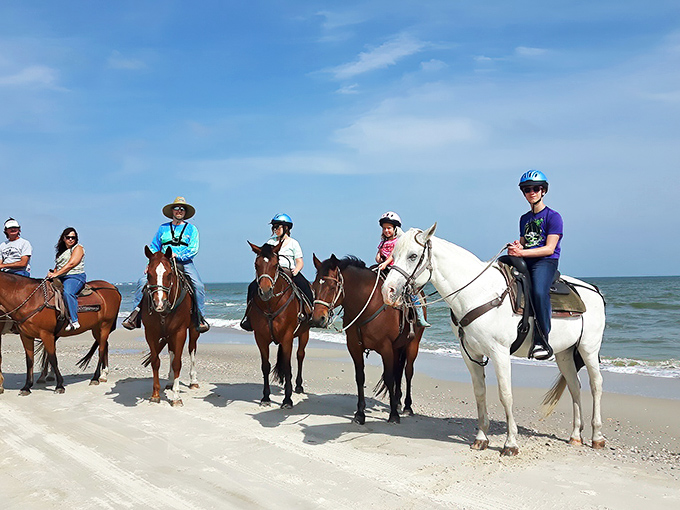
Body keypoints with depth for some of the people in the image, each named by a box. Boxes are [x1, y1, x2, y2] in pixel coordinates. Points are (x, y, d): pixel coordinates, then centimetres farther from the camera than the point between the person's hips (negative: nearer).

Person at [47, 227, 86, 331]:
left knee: (67, 292, -36)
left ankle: (74, 321, -37)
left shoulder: (78, 248, 1)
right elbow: (58, 266, 26)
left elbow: (71, 264, -12)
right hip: (60, 278, 9)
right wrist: (52, 273, 2)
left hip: (75, 277, -9)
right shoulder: (61, 251, 25)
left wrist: (56, 274, -18)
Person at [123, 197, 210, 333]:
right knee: (143, 281, -19)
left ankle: (200, 318, -17)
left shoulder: (191, 229, 10)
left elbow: (193, 249, -1)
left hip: (185, 262, -2)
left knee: (198, 285, -26)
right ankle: (136, 313, -15)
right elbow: (154, 247, 18)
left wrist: (177, 255, -16)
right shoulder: (163, 228, 18)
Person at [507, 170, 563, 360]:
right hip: (525, 263, 7)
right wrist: (517, 246, 0)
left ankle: (542, 339, -30)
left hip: (546, 262, -7)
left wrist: (522, 252, -18)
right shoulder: (524, 219, 22)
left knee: (539, 292, -35)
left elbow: (549, 249, -8)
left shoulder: (552, 216, 1)